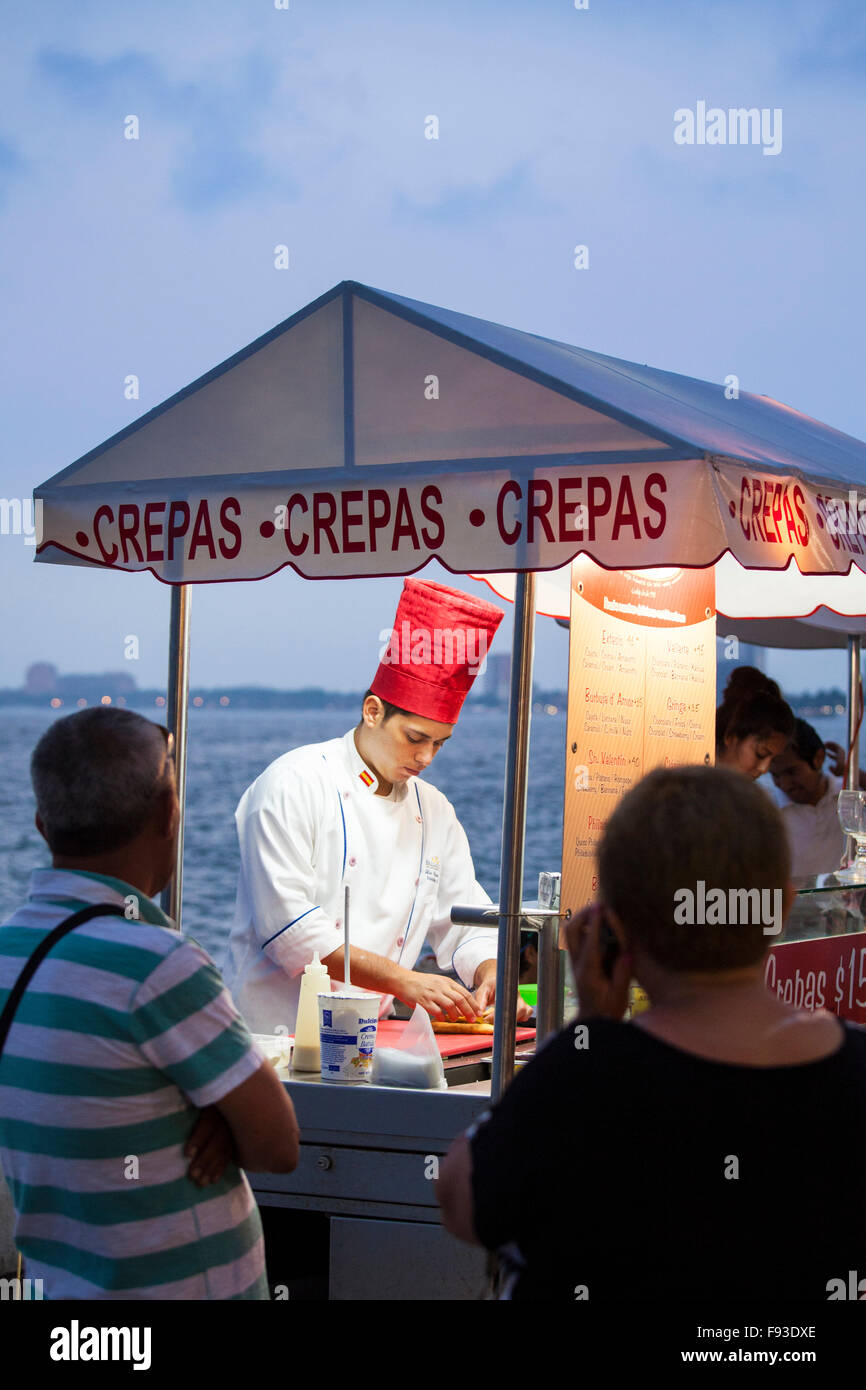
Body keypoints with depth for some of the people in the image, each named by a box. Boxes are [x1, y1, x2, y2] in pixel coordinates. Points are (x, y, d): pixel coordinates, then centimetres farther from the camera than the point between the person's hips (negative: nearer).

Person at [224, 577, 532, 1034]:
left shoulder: (434, 811, 16)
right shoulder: (295, 783, -5)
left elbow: (466, 924, 20)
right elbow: (288, 924, -13)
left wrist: (492, 976, -3)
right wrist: (401, 980, -16)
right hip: (273, 1029, -6)